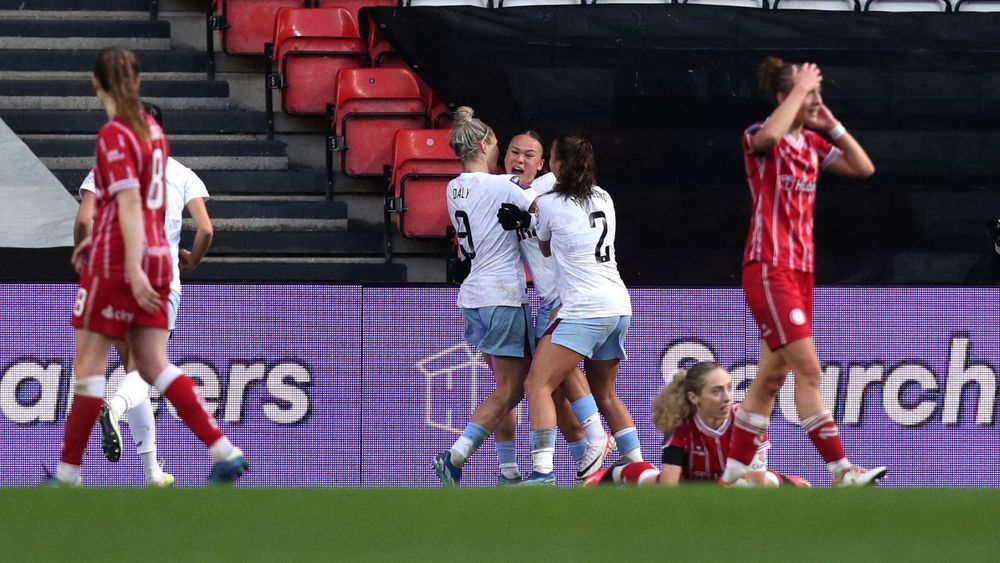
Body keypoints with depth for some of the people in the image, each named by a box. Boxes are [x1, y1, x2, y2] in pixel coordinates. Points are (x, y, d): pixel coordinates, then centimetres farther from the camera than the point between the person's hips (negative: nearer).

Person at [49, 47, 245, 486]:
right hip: (155, 255, 7)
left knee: (89, 365, 0)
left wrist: (133, 268, -25)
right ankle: (224, 451, -3)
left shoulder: (113, 135, -13)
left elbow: (129, 203, -21)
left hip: (118, 261, -7)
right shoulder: (152, 129, 11)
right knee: (154, 365, 7)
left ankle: (68, 474, 4)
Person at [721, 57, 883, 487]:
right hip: (768, 268, -8)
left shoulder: (812, 143, 14)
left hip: (800, 269, 8)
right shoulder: (759, 138, -9)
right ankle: (841, 472, -17)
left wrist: (832, 125, 5)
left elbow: (864, 168, 12)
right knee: (807, 368, -14)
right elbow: (770, 135, -34)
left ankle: (733, 475, 15)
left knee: (772, 375, 9)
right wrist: (799, 89, -22)